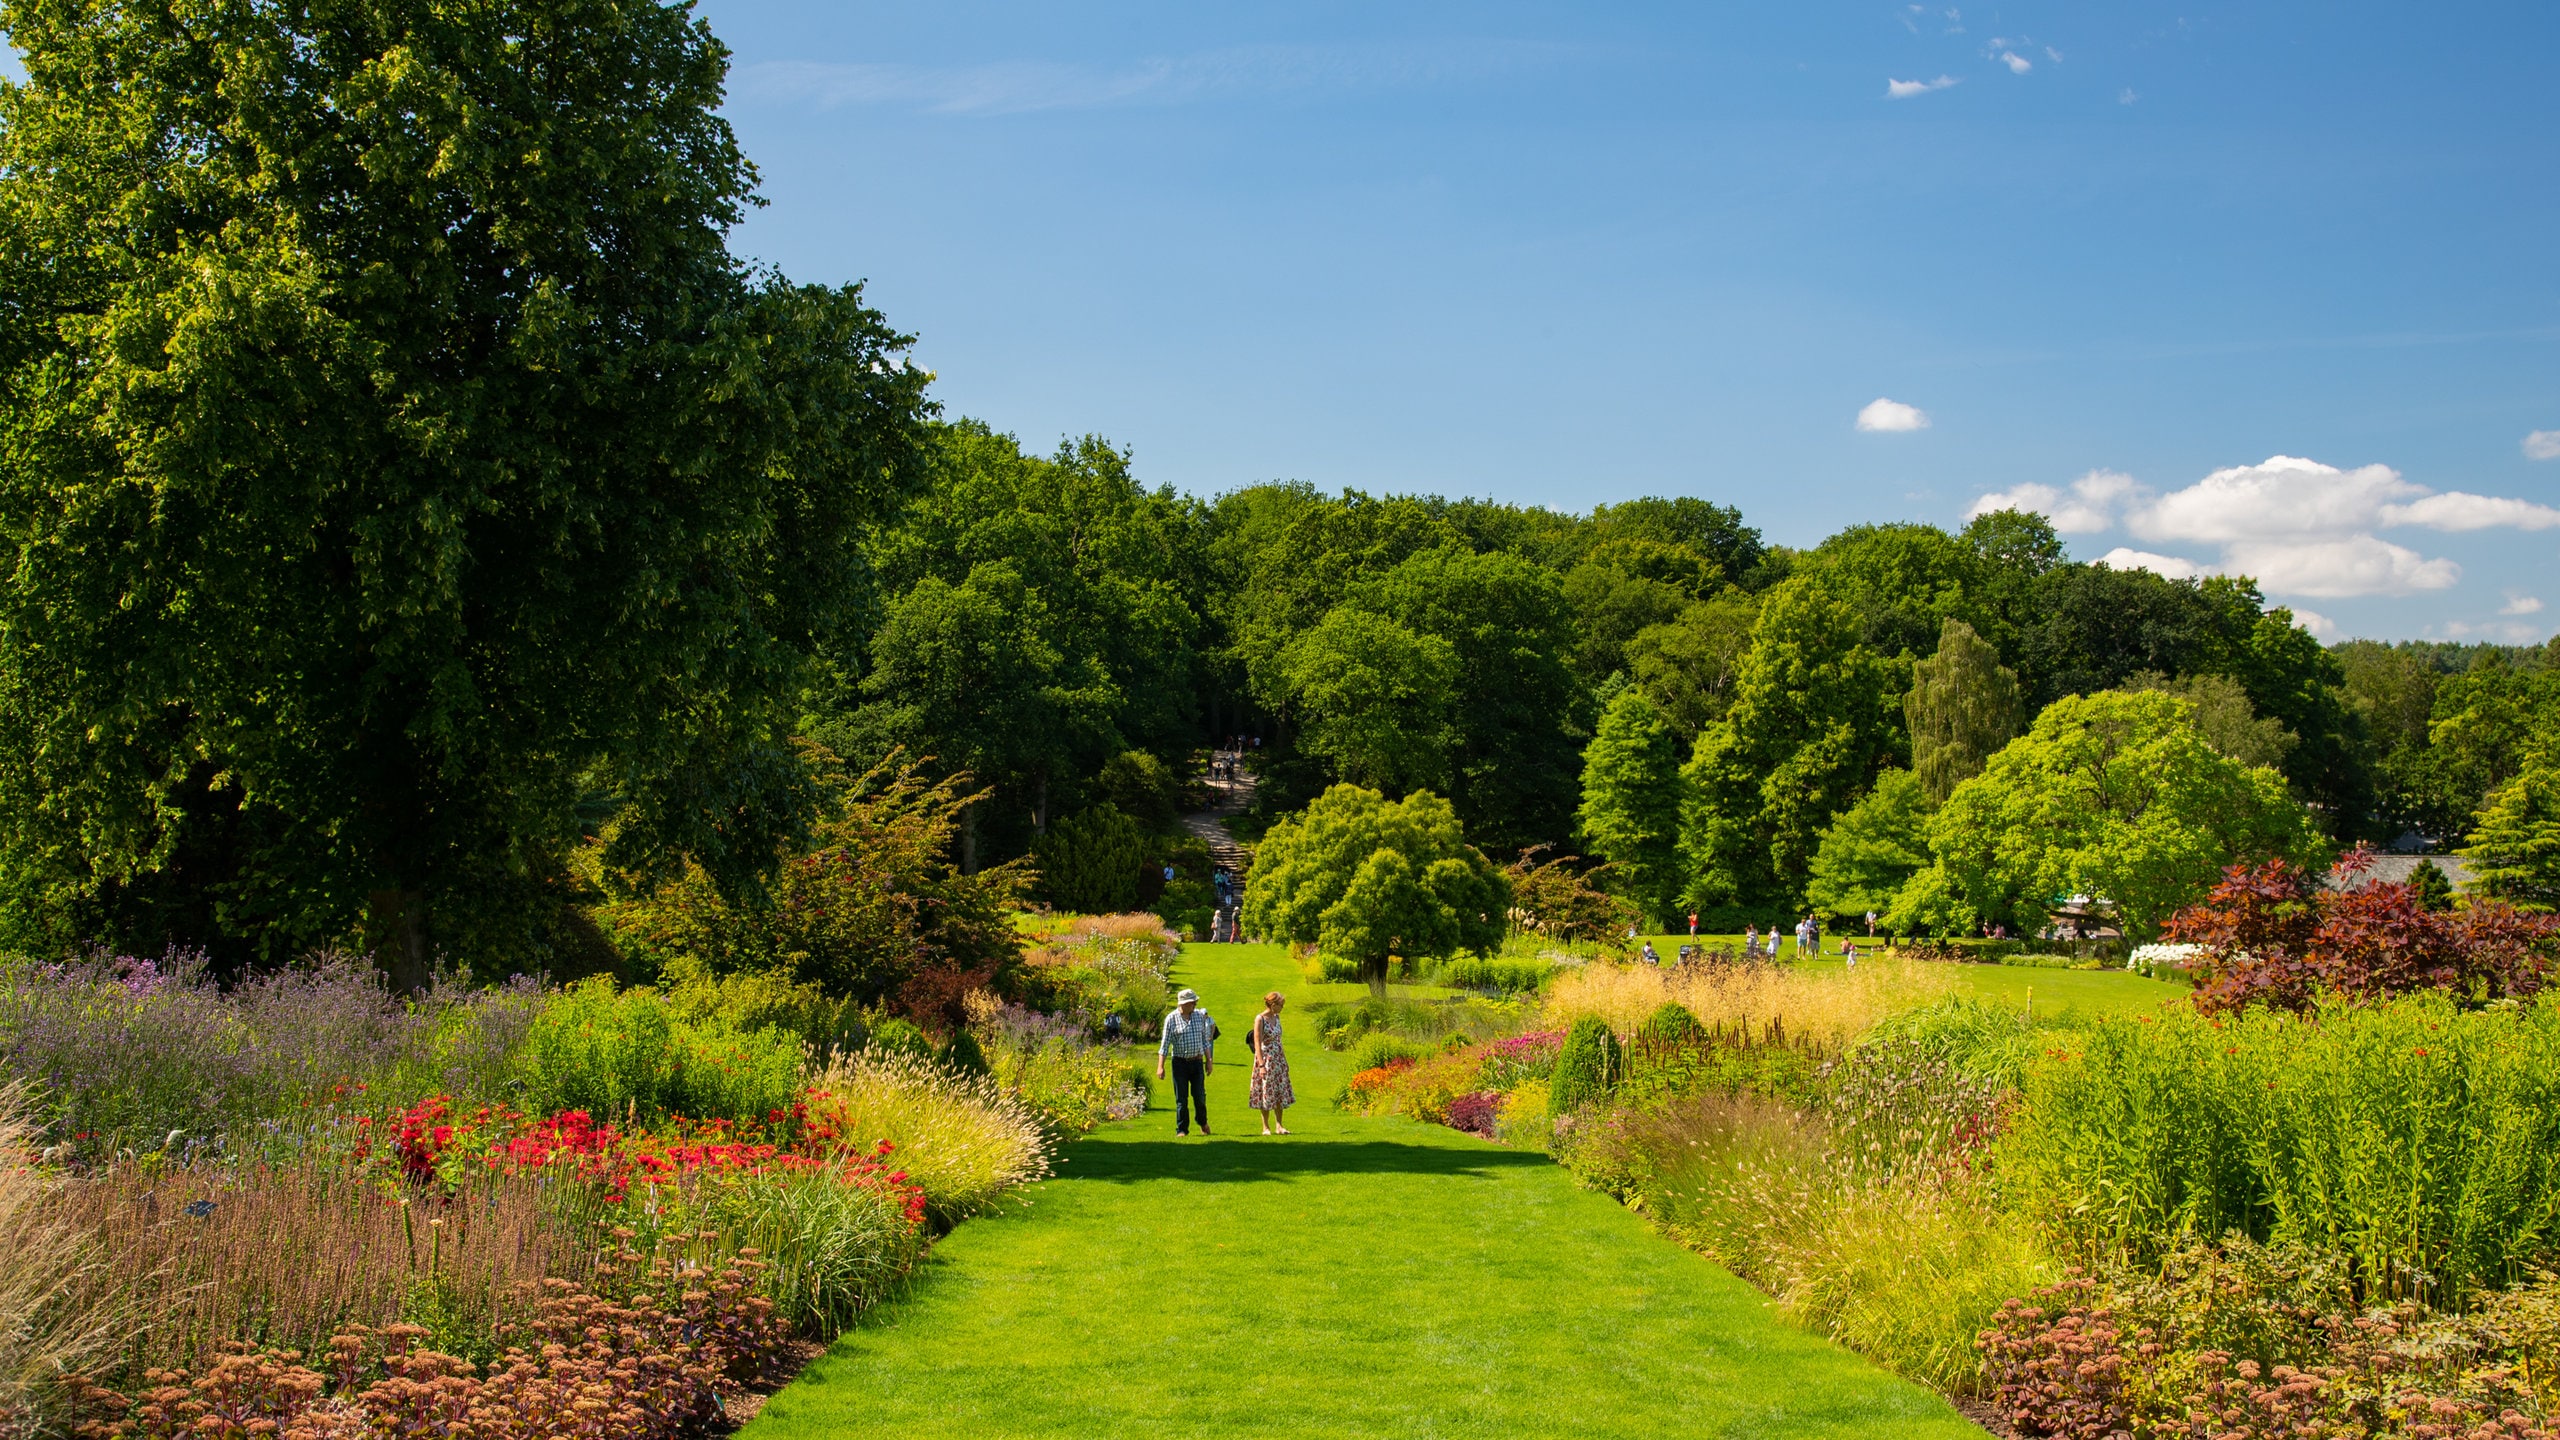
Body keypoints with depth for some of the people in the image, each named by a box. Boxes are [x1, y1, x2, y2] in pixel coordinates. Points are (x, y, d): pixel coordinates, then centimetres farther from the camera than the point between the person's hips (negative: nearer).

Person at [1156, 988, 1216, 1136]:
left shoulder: (1200, 1016, 6)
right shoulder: (1171, 1018, -5)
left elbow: (1205, 1040, 14)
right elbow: (1164, 1044, -4)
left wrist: (1209, 1060, 12)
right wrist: (1160, 1067, -8)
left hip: (1197, 1062, 2)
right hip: (1180, 1062, -2)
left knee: (1199, 1096, 2)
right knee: (1181, 1098, 0)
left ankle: (1203, 1122, 27)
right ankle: (1182, 1129, 10)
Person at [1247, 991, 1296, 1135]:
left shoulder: (1276, 1017, 9)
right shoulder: (1260, 1019, -12)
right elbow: (1257, 1044, -16)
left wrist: (1284, 1060, 17)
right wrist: (1261, 1065, -21)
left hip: (1278, 1059, 7)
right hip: (1266, 1059, -7)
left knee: (1280, 1093, 4)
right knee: (1266, 1093, -1)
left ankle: (1279, 1126, 8)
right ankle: (1266, 1127, 8)